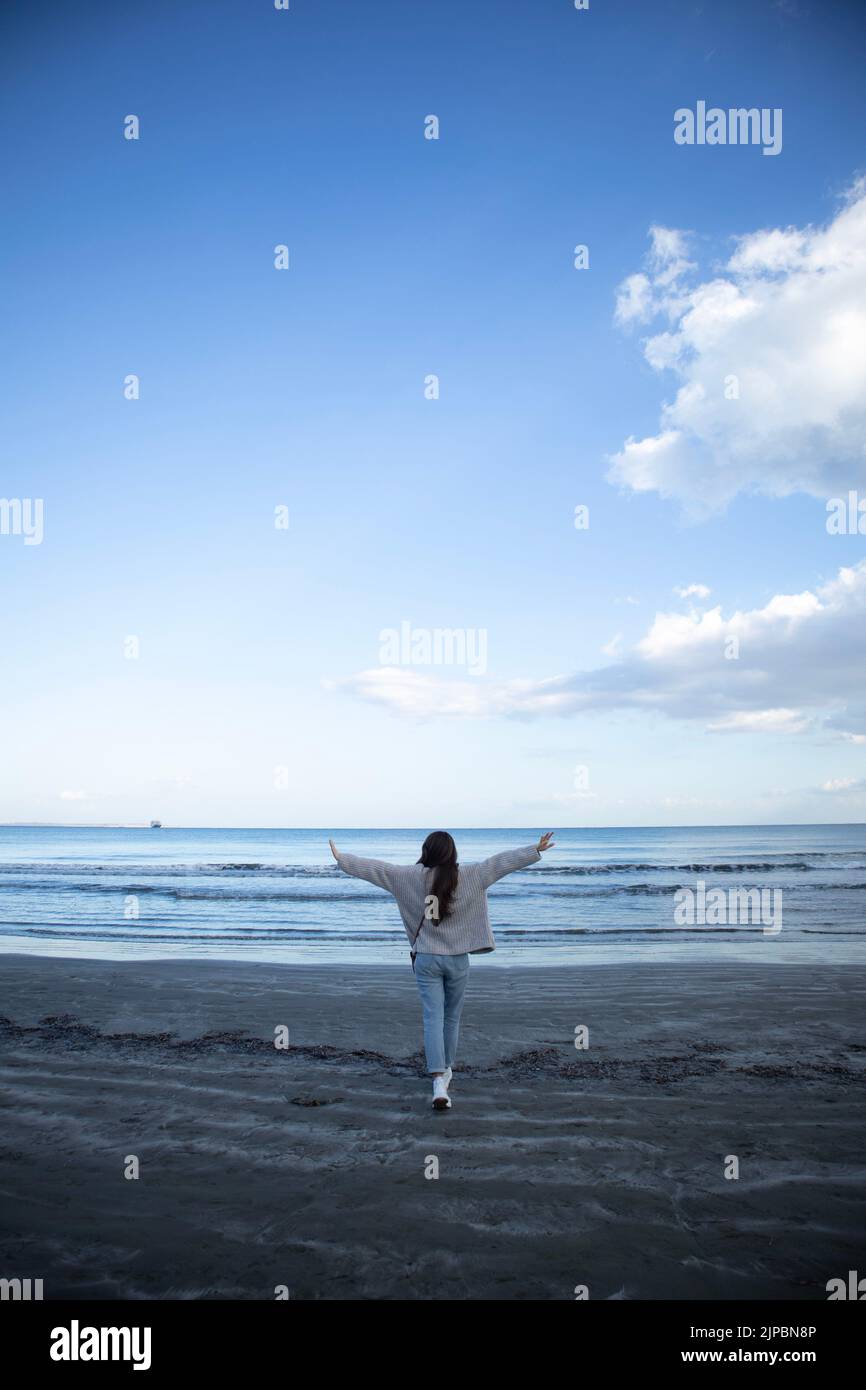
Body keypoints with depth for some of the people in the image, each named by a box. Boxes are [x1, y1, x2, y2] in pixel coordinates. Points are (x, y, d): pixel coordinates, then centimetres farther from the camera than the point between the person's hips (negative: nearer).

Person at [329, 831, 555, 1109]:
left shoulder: (412, 876, -7)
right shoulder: (468, 876, -7)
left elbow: (375, 868, -3)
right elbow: (501, 862, -5)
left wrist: (342, 859, 7)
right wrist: (536, 850, 1)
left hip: (426, 959, 0)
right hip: (457, 959, 1)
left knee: (433, 1019, -1)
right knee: (452, 1018, 17)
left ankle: (439, 1081, -13)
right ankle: (446, 1069, 33)